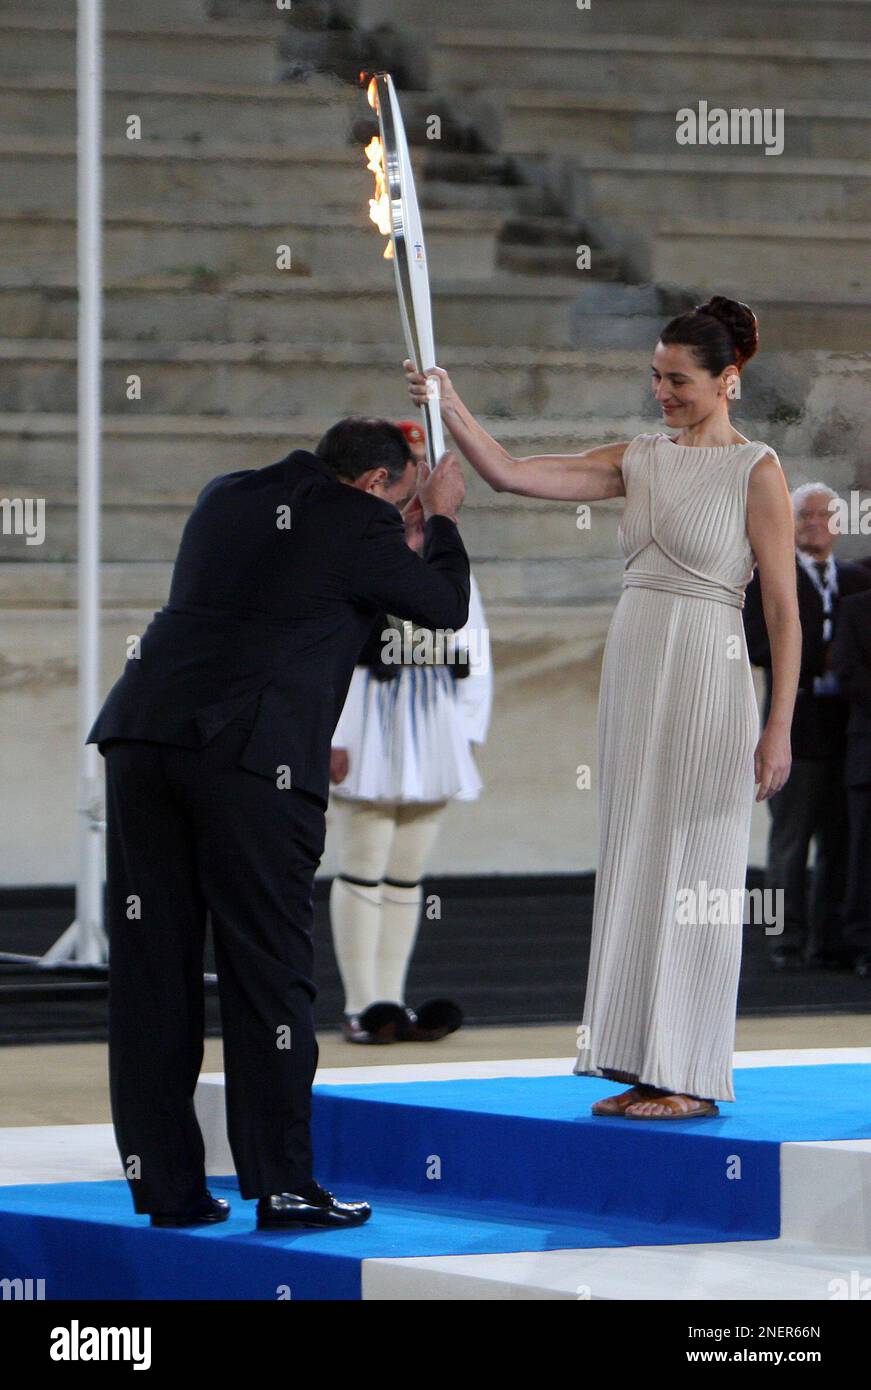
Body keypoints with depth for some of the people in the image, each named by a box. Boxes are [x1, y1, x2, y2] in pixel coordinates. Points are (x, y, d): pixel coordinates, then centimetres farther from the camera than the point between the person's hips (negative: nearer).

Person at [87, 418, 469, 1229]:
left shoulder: (228, 497, 21)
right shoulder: (357, 525, 3)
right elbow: (446, 606, 16)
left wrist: (399, 539, 39)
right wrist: (441, 522, 32)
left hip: (145, 733, 6)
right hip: (250, 755, -6)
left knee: (151, 970, 7)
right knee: (266, 970, 1)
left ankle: (167, 1188, 10)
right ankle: (282, 1186, 3)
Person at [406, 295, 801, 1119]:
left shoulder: (755, 472, -5)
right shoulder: (640, 462, 11)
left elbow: (783, 612, -8)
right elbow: (510, 474, 6)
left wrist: (779, 728, -13)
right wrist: (450, 409, -8)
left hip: (707, 680, -6)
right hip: (632, 671, 6)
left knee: (693, 874, -4)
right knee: (635, 866, 7)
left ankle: (693, 1078, 2)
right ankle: (649, 1071, 11)